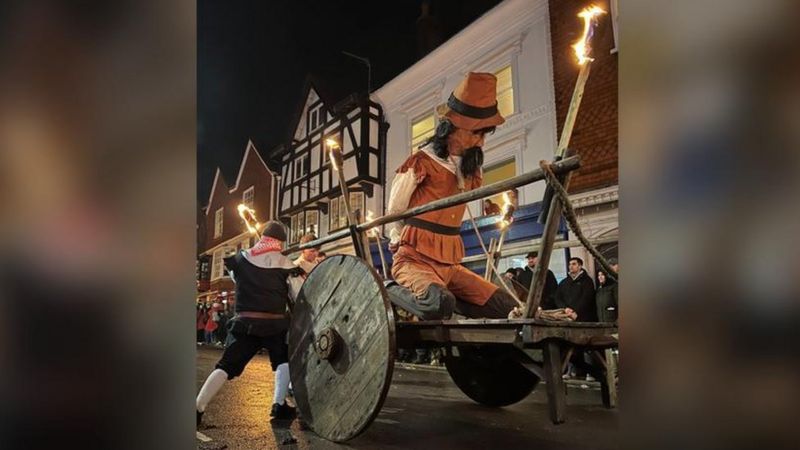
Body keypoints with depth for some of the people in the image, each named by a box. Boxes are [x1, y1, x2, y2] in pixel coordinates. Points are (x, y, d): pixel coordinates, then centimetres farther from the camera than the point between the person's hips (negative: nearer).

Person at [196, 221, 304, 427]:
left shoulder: (240, 258, 4)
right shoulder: (285, 264, -3)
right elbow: (300, 297, -2)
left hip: (244, 322, 2)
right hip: (274, 323, -2)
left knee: (225, 366, 8)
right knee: (284, 361, 19)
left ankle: (197, 410, 1)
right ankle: (279, 405, 10)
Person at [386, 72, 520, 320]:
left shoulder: (470, 167, 13)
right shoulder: (421, 163, -11)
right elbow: (393, 213, 1)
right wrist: (399, 243, 12)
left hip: (451, 263, 7)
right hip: (415, 259, -7)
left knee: (509, 309, -1)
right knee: (439, 306, -37)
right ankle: (392, 293, -8)